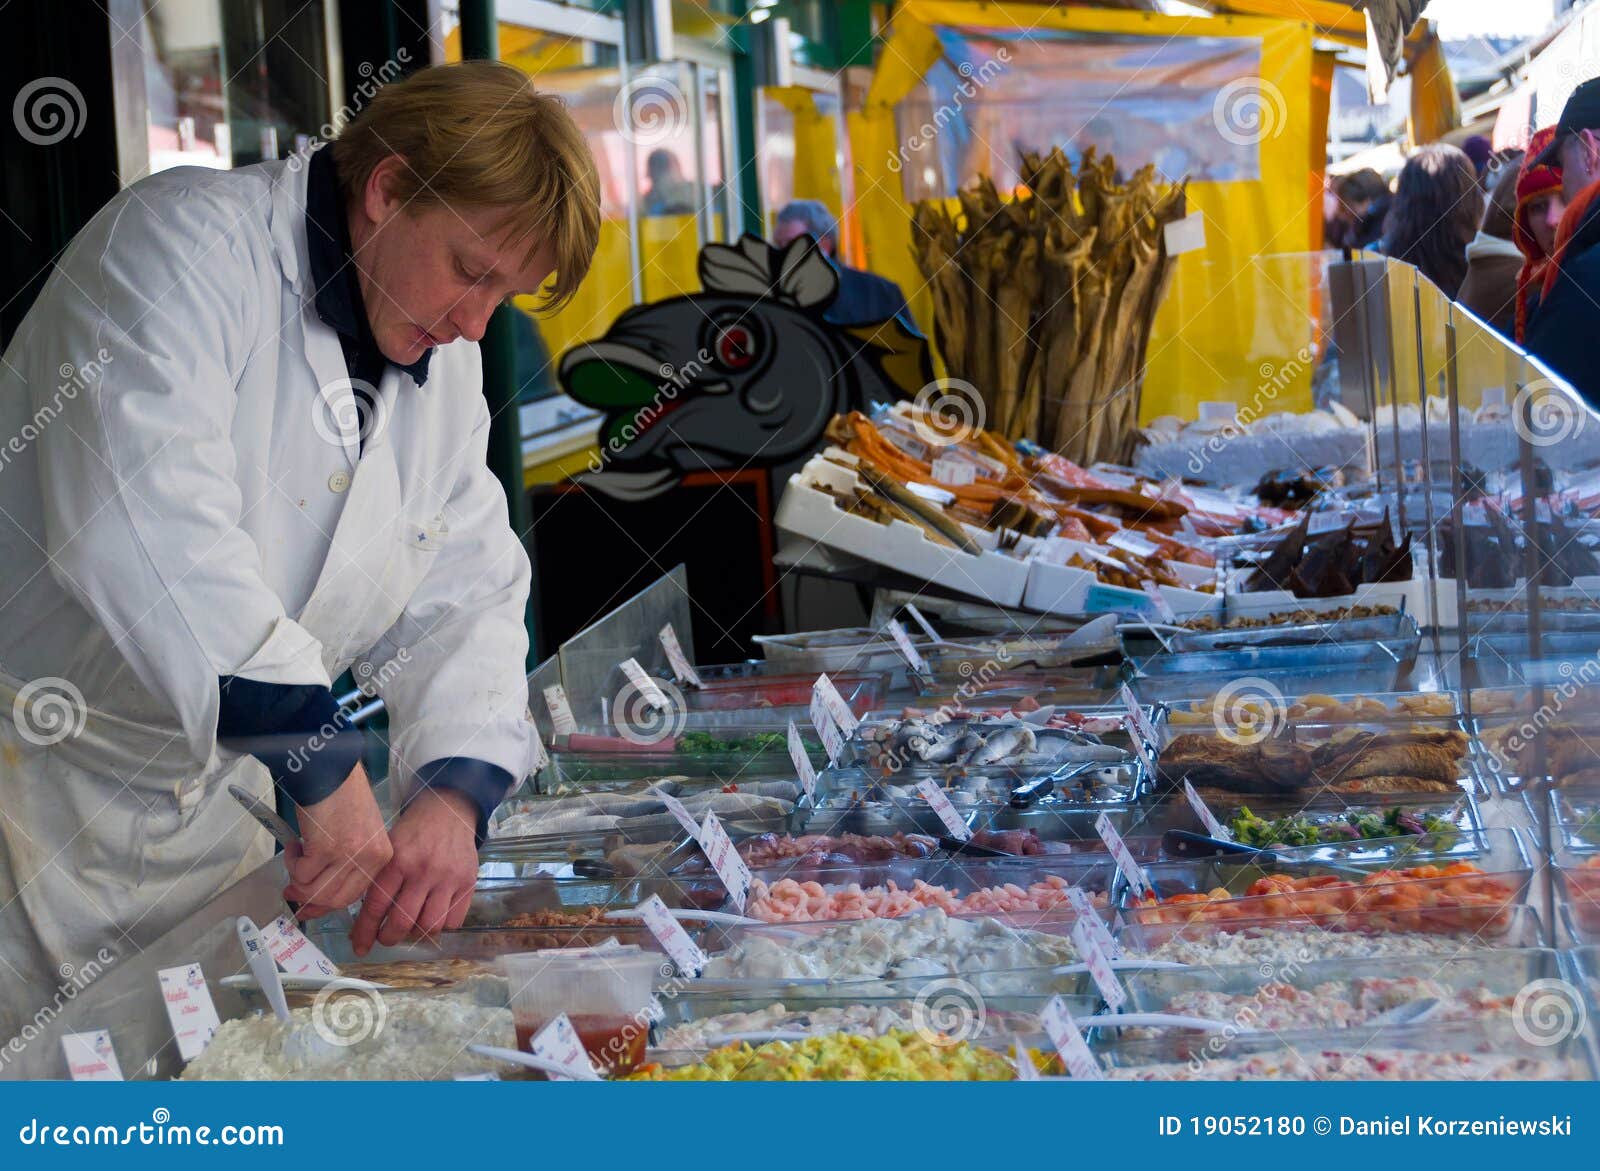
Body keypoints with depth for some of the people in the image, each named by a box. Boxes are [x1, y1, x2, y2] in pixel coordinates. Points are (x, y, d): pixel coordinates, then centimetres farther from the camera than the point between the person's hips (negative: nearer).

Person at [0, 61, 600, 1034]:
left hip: (206, 825, 7)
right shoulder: (188, 238, -17)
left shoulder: (446, 367, 9)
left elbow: (464, 605, 8)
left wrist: (455, 796, -12)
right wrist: (322, 763, -33)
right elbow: (150, 526, -31)